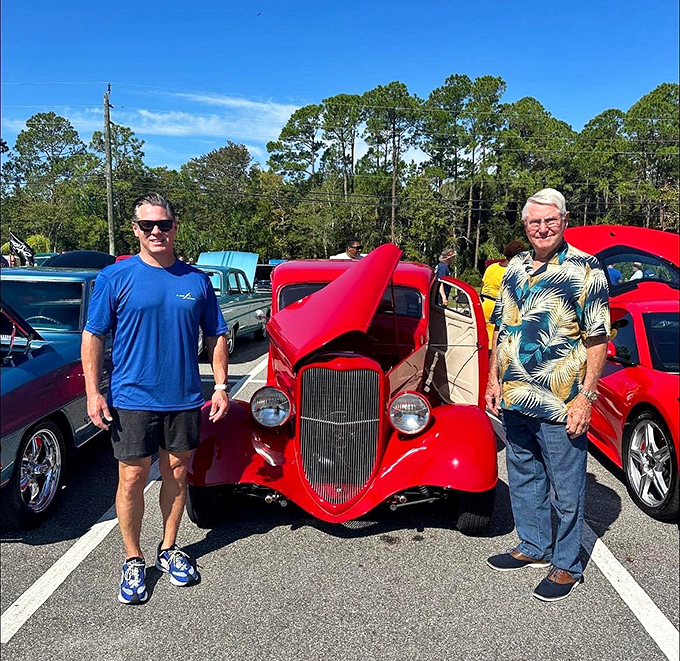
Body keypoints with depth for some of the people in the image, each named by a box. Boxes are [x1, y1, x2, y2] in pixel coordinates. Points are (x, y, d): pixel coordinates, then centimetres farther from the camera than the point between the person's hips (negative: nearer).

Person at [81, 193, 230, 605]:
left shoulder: (196, 279, 3)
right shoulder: (116, 277, -3)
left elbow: (216, 336, 9)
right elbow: (93, 336, -1)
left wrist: (221, 386, 3)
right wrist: (93, 392, -8)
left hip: (184, 399, 3)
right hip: (131, 398, -2)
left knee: (177, 475, 13)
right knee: (132, 480, 5)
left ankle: (169, 549, 33)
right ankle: (134, 561, 24)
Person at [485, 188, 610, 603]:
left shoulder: (585, 270, -8)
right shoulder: (515, 269, 10)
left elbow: (597, 340, -11)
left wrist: (585, 397, -16)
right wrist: (494, 379, 10)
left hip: (560, 406, -6)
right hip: (514, 399, 7)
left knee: (566, 489, 7)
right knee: (523, 479, 19)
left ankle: (566, 565, 24)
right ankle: (534, 547, 38)